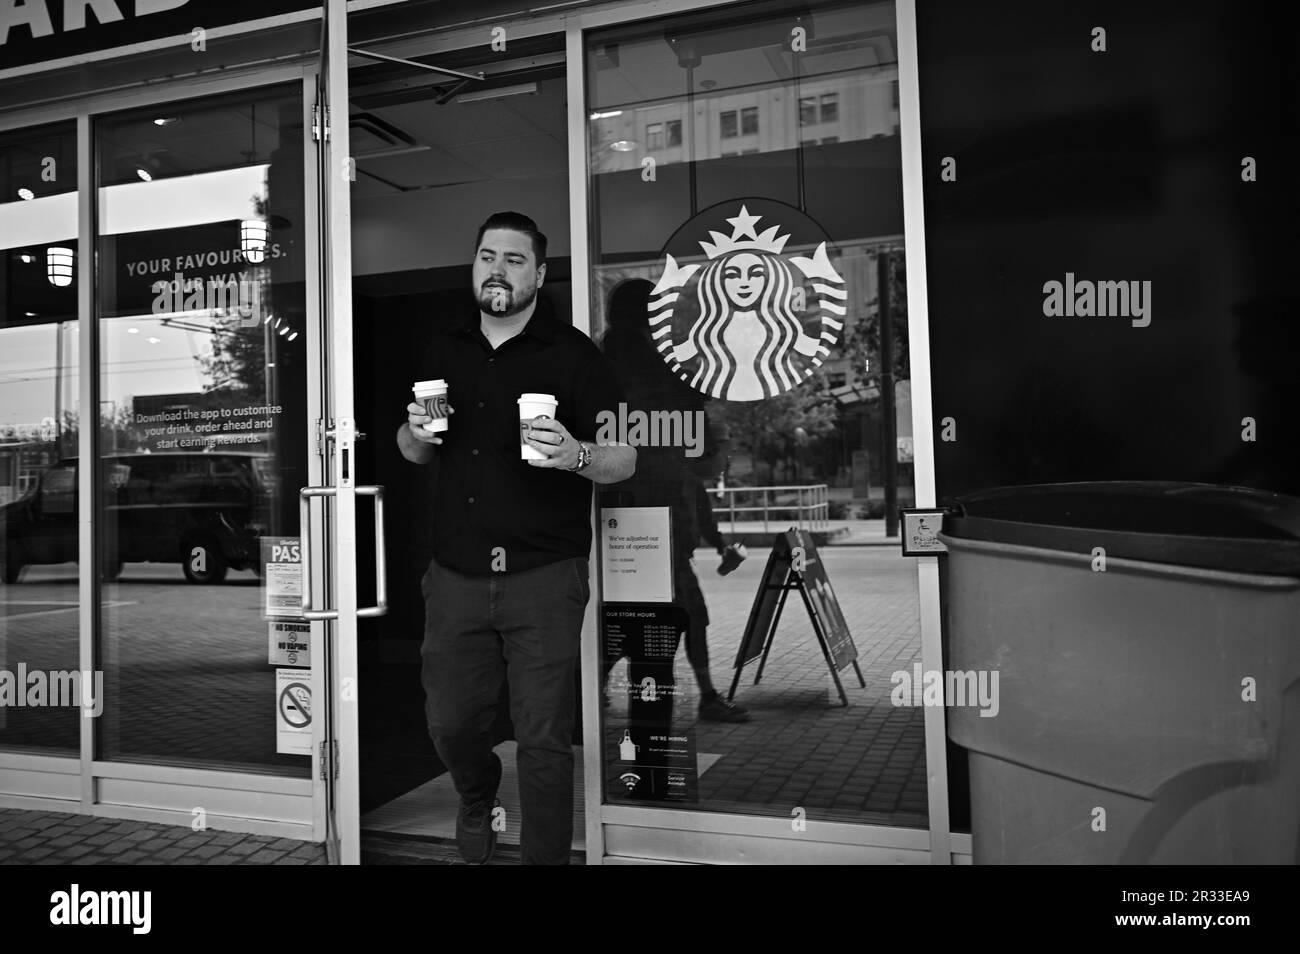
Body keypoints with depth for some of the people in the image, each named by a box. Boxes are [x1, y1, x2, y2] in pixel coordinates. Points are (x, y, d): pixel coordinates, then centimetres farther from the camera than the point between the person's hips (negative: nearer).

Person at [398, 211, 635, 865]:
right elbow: (412, 452, 21)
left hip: (543, 577, -4)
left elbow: (624, 460, -5)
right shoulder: (447, 351, 13)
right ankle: (479, 801, 45)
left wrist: (575, 455, -26)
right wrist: (418, 433, -2)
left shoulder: (572, 355, -3)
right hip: (456, 574, 5)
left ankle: (545, 856, 21)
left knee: (543, 737, 0)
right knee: (450, 721, 13)